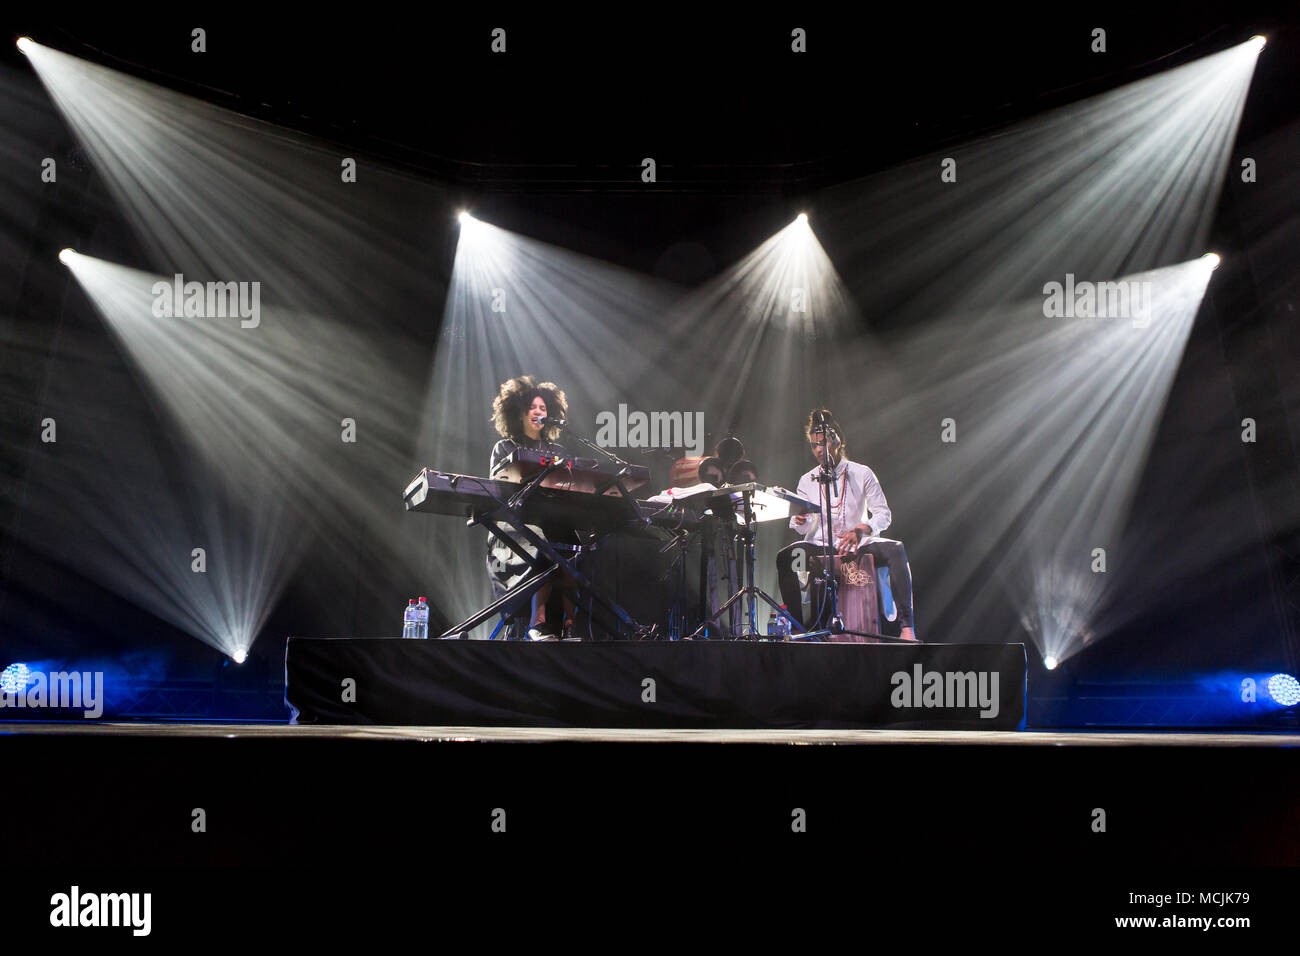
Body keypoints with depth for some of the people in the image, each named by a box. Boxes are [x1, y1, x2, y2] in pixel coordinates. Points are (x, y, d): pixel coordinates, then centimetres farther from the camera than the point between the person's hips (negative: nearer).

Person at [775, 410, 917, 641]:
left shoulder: (862, 474, 1)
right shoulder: (807, 481, 8)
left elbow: (884, 514, -3)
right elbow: (805, 526, 6)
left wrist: (861, 530, -23)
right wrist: (800, 521, -20)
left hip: (858, 545, -1)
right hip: (821, 547, 1)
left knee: (895, 550, -31)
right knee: (785, 558, -28)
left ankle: (906, 625, -33)